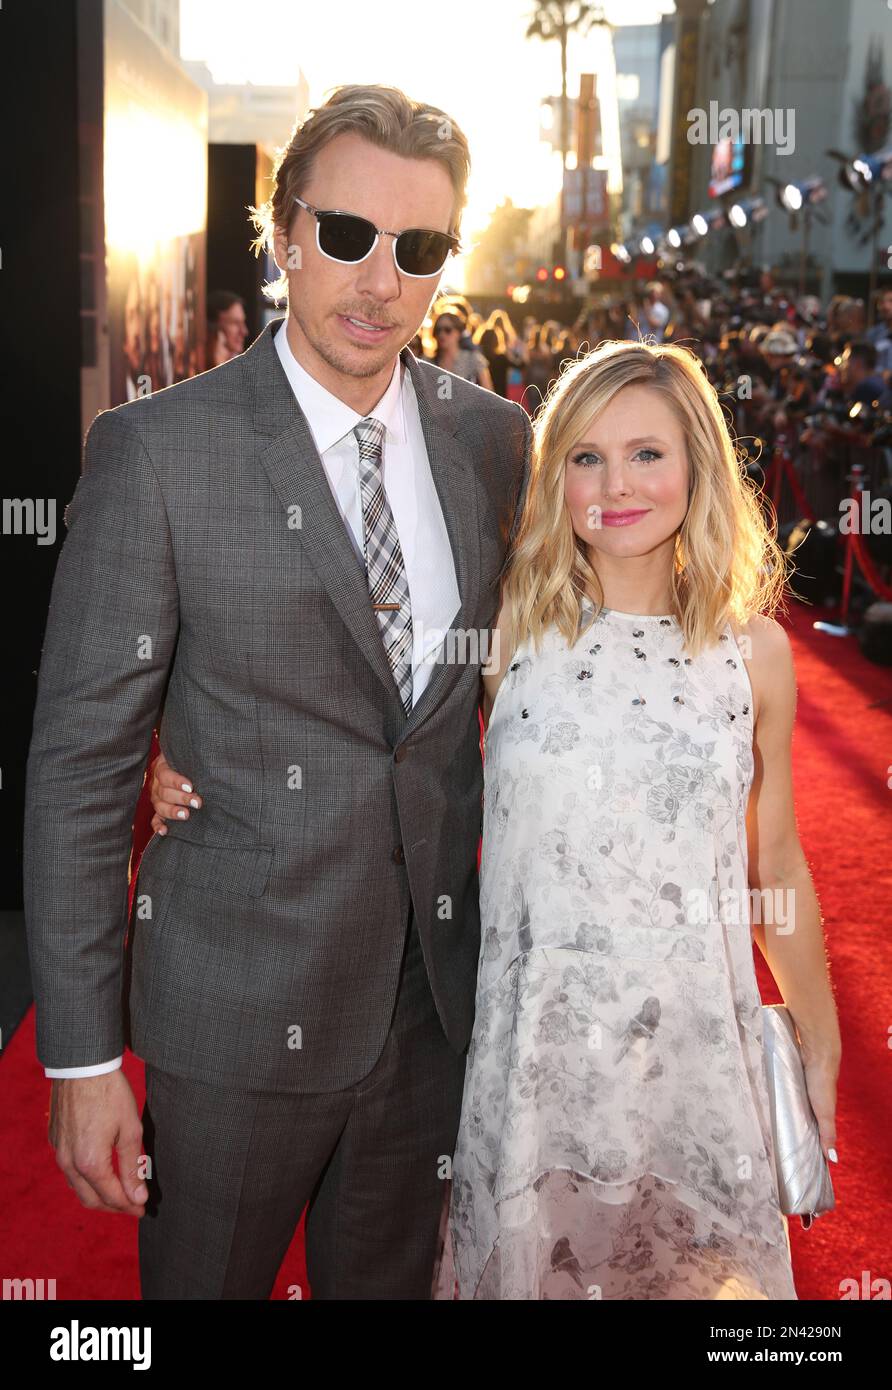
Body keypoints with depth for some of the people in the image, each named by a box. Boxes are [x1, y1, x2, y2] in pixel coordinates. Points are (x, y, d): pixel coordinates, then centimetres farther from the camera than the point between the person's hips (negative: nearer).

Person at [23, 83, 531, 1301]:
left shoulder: (492, 437, 1)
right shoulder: (156, 449, -13)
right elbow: (79, 760, -12)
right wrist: (83, 1056, -12)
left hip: (434, 998, 4)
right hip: (239, 1014, -4)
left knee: (392, 1280, 22)